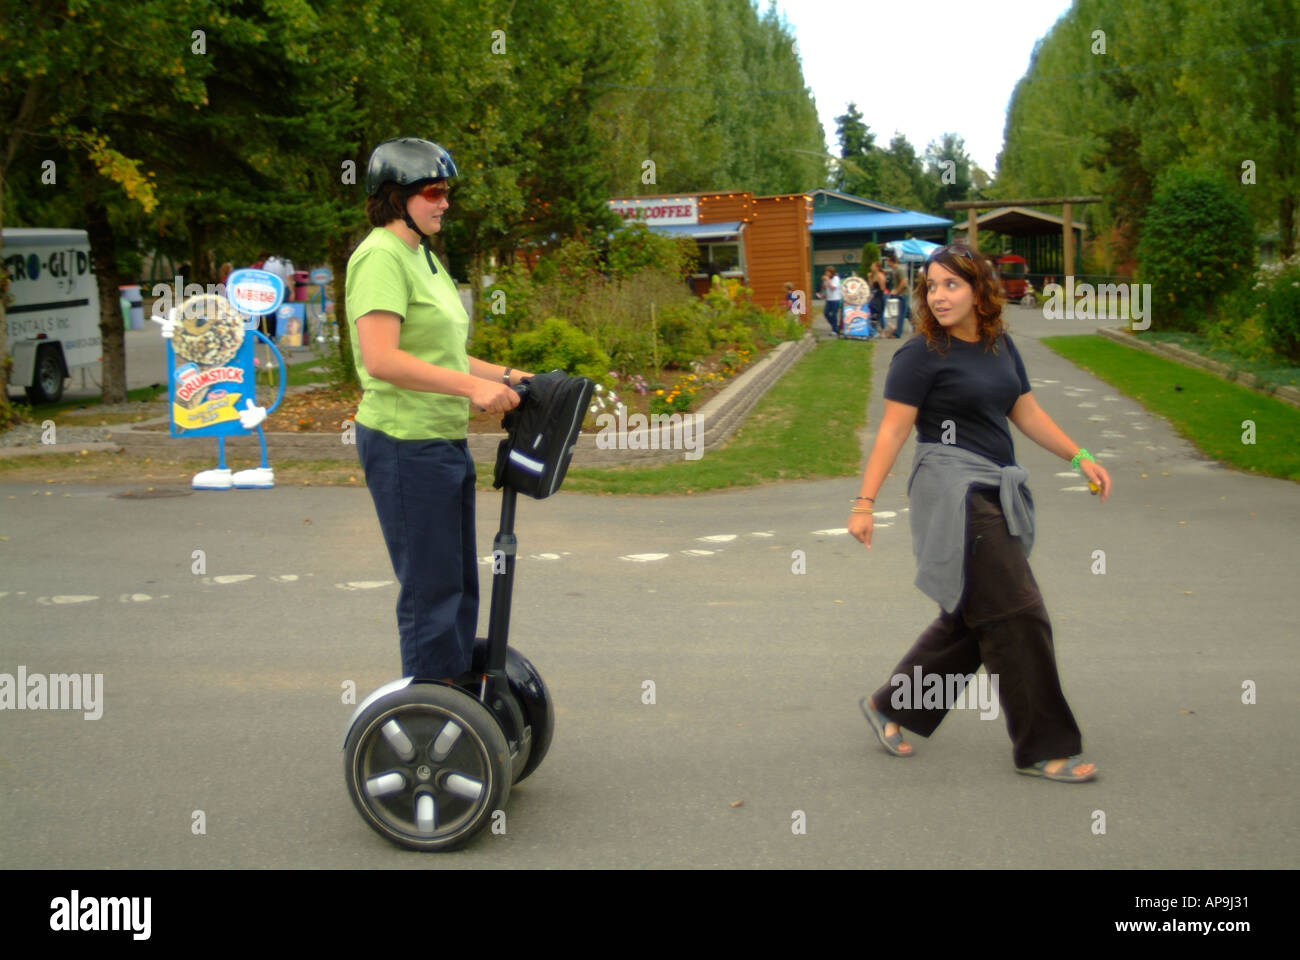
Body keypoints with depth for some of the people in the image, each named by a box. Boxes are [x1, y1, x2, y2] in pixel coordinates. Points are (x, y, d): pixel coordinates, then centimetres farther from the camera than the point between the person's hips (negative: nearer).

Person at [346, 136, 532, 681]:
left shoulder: (422, 256, 16)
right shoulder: (381, 257, -15)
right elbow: (381, 359, -27)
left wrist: (503, 375, 14)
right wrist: (472, 385, -28)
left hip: (444, 441, 10)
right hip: (405, 445, -10)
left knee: (459, 582, 16)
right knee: (430, 585, -3)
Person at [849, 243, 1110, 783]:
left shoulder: (1000, 347, 12)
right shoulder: (921, 355, -9)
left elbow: (1027, 413, 19)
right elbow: (892, 431, -12)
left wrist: (1079, 457, 13)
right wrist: (864, 503, -15)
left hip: (996, 493, 8)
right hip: (953, 491, -8)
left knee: (968, 620, 14)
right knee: (1016, 616, -8)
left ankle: (888, 707, 29)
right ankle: (1042, 748, 2)